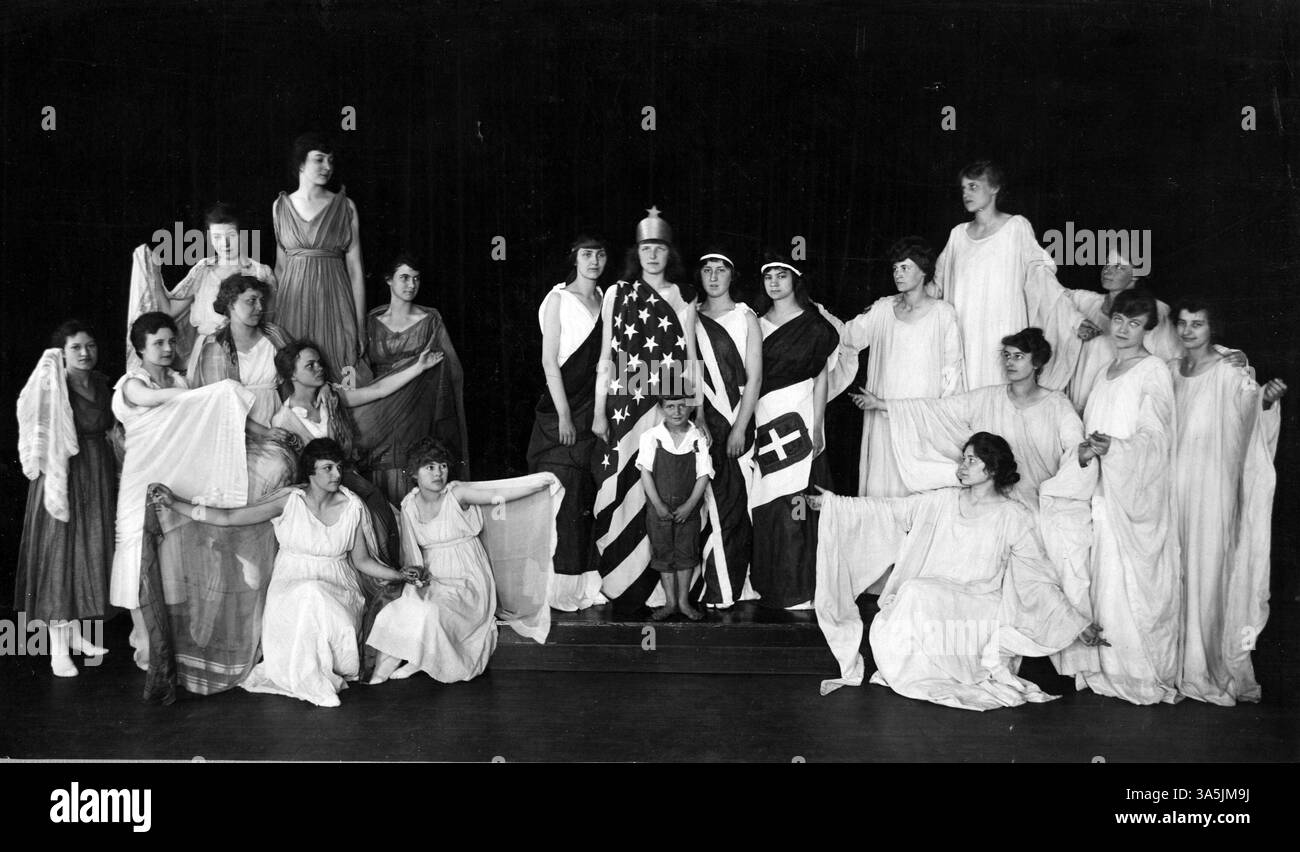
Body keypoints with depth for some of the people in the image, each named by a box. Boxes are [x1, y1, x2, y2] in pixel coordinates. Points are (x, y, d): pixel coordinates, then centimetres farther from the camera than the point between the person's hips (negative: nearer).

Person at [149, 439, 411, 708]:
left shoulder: (352, 507, -1)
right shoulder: (289, 501, -5)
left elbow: (362, 560, 8)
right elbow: (228, 518, -7)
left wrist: (400, 575, -6)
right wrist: (174, 503, -13)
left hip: (338, 590, 1)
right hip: (290, 588, -1)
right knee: (309, 595, -35)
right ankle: (313, 682, -16)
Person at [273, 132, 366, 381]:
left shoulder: (345, 207, 2)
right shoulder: (280, 206, 8)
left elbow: (355, 268, 0)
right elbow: (280, 265, 14)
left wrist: (361, 325, -5)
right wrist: (273, 314, 11)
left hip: (334, 301, -1)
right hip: (293, 300, 1)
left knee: (339, 377, -2)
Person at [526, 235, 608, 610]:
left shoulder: (604, 298, 13)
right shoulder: (559, 298, -3)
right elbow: (549, 361, -8)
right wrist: (564, 415, -13)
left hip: (596, 408, 6)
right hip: (563, 406, -6)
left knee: (588, 496, 7)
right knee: (562, 495, -6)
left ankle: (585, 582, 13)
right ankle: (555, 587, -1)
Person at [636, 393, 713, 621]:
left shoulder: (699, 438, -5)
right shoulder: (650, 437, -7)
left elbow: (704, 475, -5)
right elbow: (645, 472, -8)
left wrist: (689, 505, -12)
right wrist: (658, 505, -14)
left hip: (687, 508, 0)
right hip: (659, 507, 0)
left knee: (687, 553, 5)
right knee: (663, 553, 7)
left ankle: (683, 601, 19)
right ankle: (670, 602, 18)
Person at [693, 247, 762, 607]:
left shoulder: (746, 317, 2)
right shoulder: (693, 319, 11)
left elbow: (755, 378, -3)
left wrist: (739, 428, -10)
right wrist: (699, 424, -5)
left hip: (738, 420, -2)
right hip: (702, 419, 2)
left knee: (735, 501, -3)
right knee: (710, 502, -1)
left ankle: (732, 585, 4)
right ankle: (713, 586, 6)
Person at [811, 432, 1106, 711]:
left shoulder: (1013, 516, 0)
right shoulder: (943, 501, 11)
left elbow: (1039, 577, 2)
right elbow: (890, 510, 11)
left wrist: (1077, 623, -3)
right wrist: (834, 502, 5)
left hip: (980, 609, -3)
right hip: (929, 597, 4)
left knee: (916, 593, -31)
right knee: (885, 632, -26)